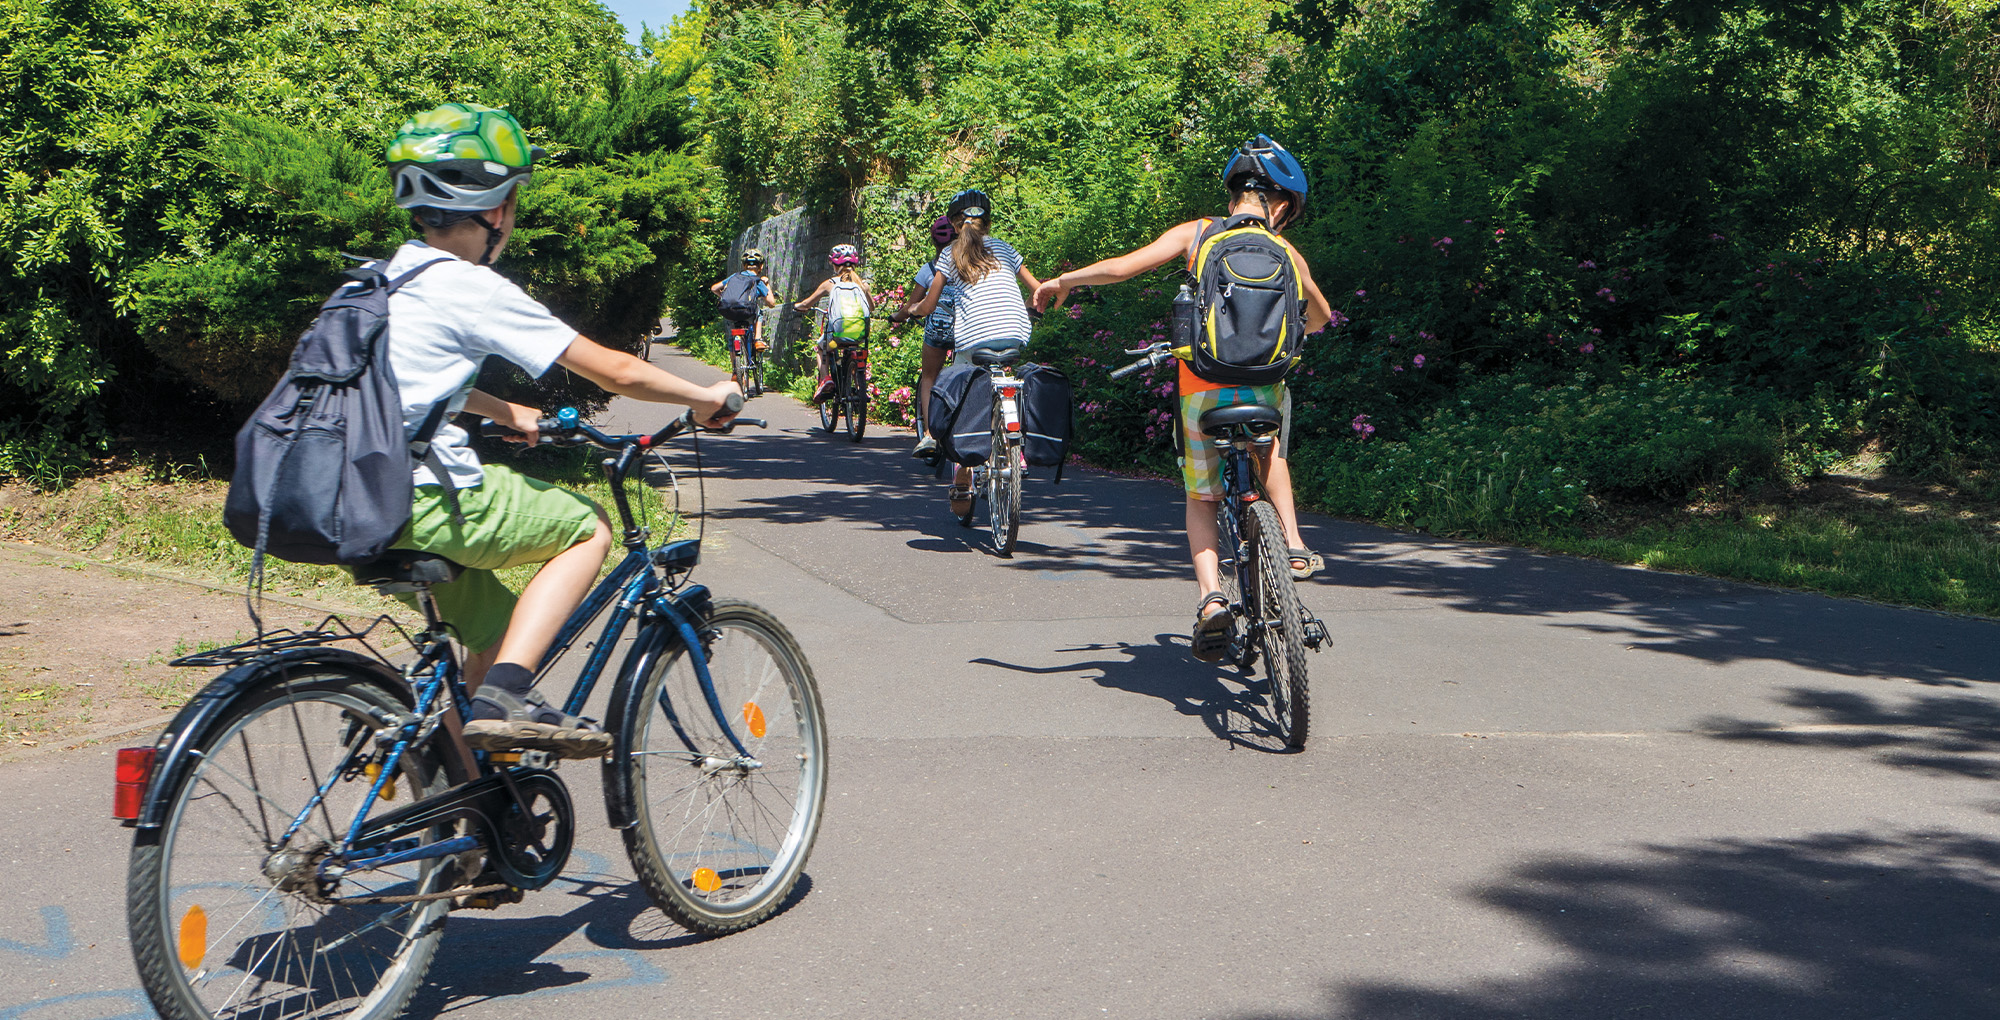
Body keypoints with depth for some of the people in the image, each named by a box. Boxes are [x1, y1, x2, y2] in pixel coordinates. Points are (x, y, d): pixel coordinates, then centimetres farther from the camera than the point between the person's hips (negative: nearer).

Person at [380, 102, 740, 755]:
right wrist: (706, 397, 6)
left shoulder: (389, 278, 15)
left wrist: (506, 414, 44)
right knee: (587, 527, 6)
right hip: (421, 505, -9)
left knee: (495, 630, 21)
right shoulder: (473, 289, -11)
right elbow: (615, 371, -8)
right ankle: (504, 696, -8)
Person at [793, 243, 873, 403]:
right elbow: (872, 307, 30)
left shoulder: (829, 283, 8)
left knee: (821, 346, 31)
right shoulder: (862, 284, 13)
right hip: (861, 335, 3)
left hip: (838, 335, -2)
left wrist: (797, 306, 38)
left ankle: (825, 377, 8)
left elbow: (806, 304, 16)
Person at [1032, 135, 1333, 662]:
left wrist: (1063, 280, 13)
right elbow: (1320, 319, 27)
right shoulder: (1287, 255, 10)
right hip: (1265, 387, 1)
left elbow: (1120, 267, -3)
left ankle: (1210, 596, -3)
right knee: (1269, 454, 36)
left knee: (1201, 497, 17)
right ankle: (1291, 544, 20)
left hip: (1202, 391, -1)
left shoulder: (1196, 233, 4)